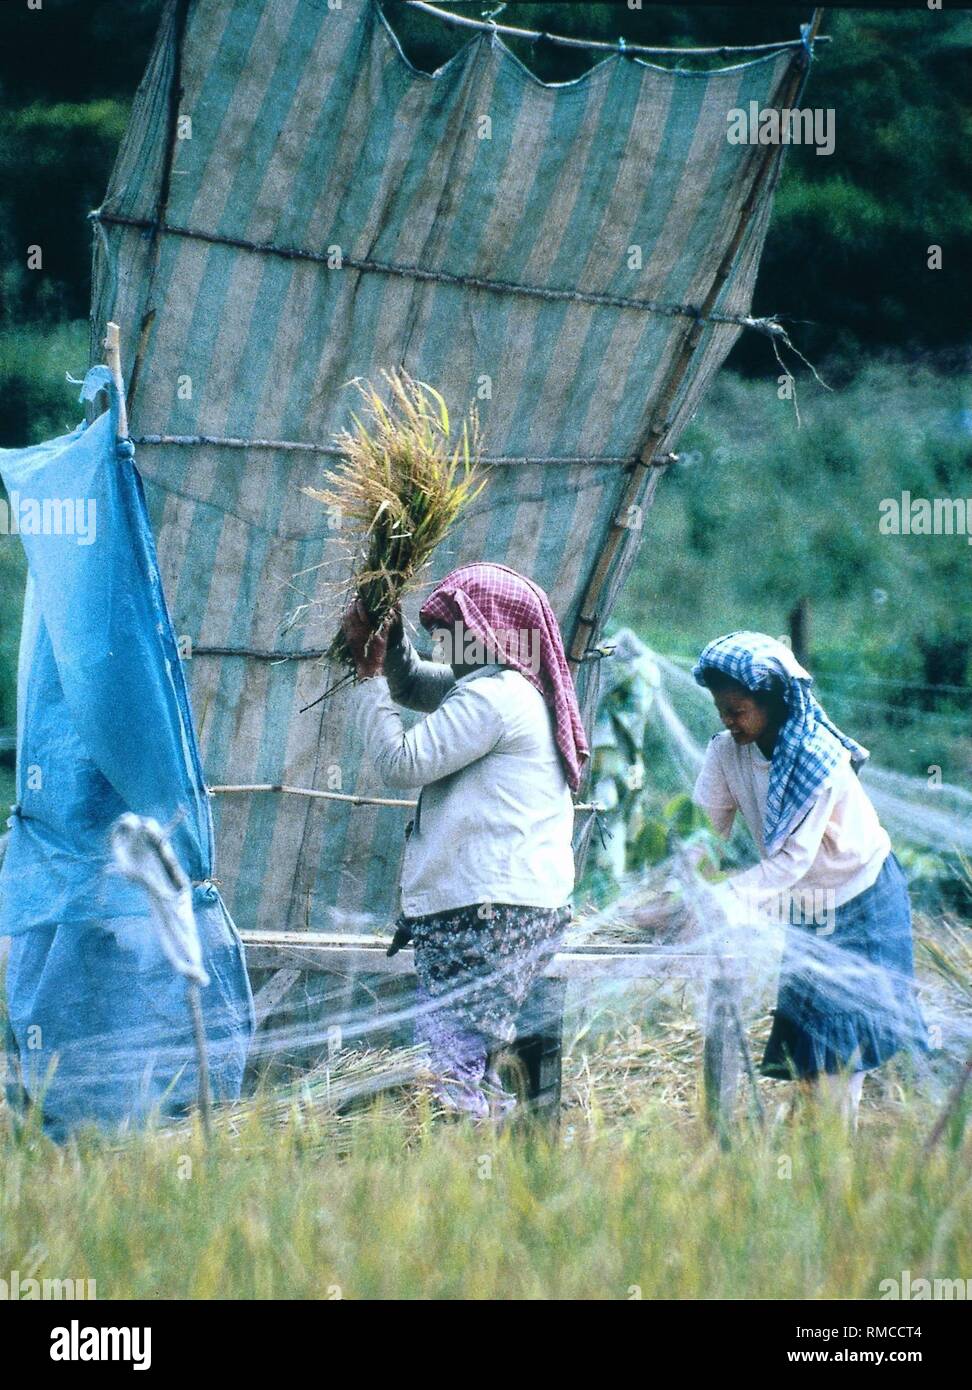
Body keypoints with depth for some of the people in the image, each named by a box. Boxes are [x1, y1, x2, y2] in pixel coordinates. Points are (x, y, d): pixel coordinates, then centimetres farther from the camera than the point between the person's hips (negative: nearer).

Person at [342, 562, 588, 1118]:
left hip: (485, 912, -11)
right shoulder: (518, 688, 19)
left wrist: (372, 680, -2)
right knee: (480, 1060, 14)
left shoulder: (491, 696, -13)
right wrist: (389, 637, 9)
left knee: (455, 1066, -15)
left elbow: (402, 763, -13)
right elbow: (414, 683, 29)